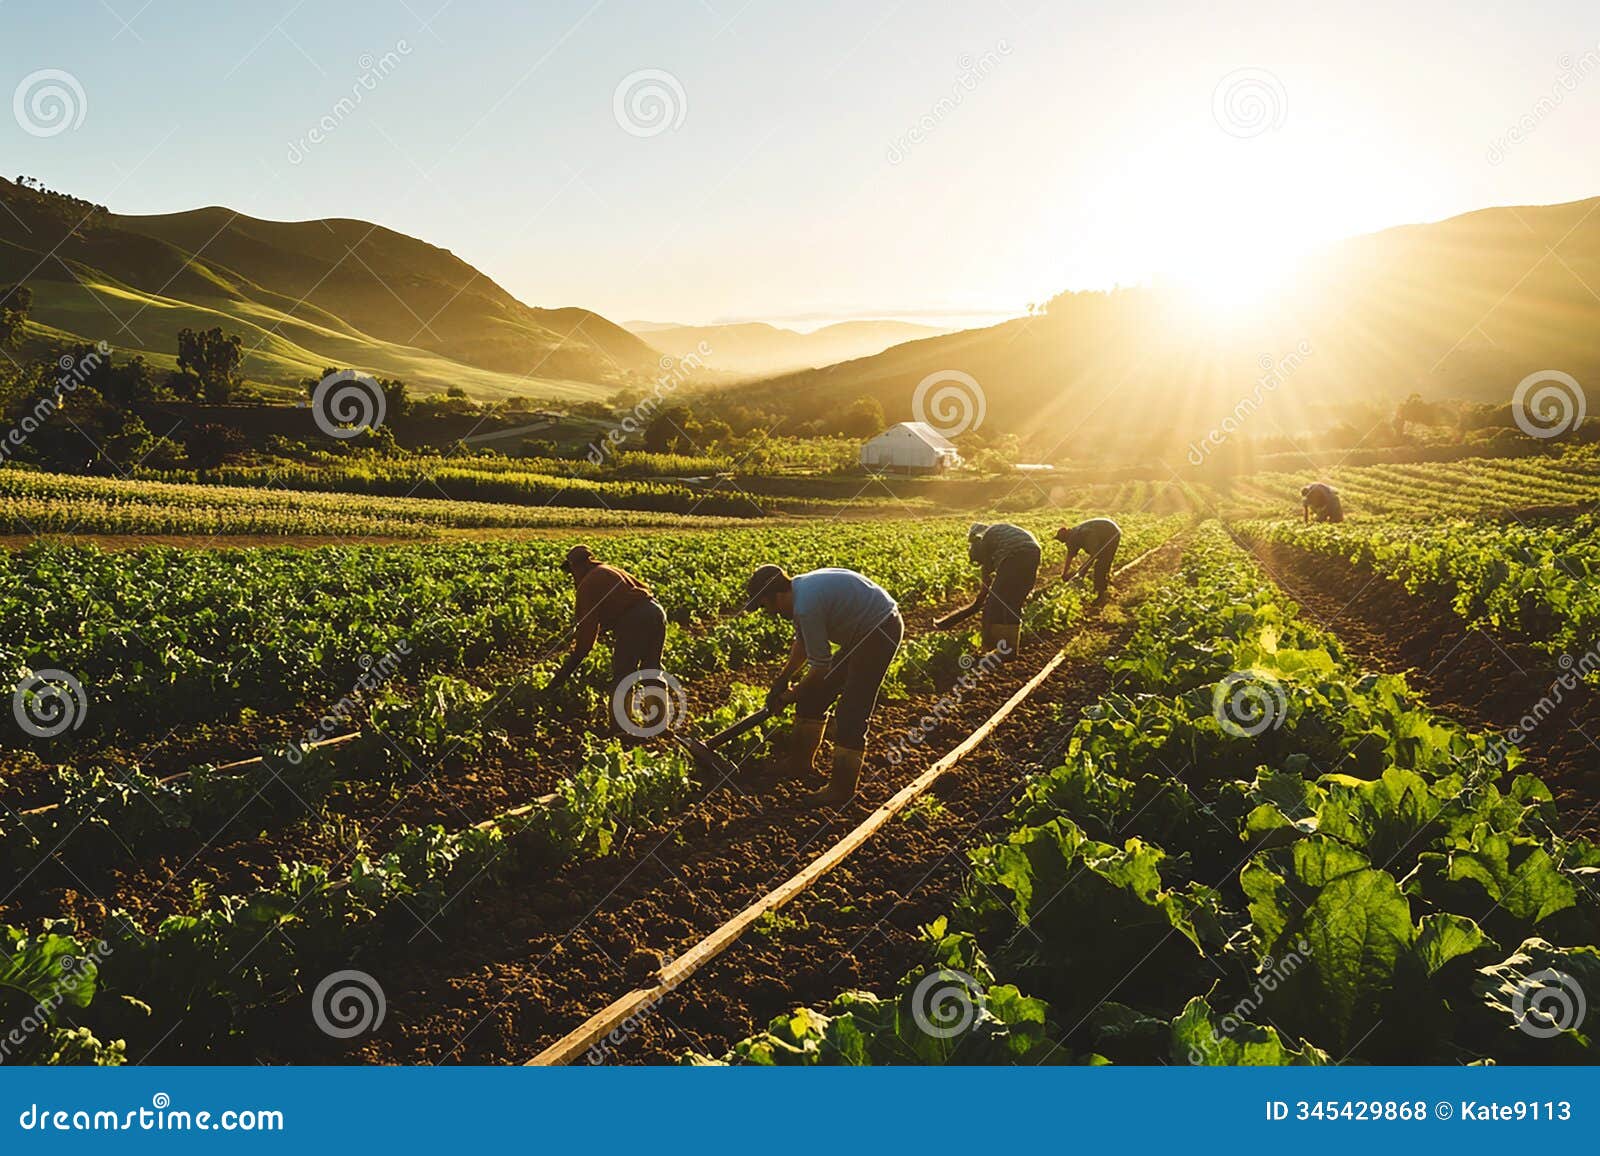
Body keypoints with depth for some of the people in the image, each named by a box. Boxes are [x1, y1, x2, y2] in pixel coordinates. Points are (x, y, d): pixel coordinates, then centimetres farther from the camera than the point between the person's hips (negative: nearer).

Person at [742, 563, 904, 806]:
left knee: (851, 715, -10)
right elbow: (802, 641, 18)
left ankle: (842, 790, 0)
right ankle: (799, 764, 27)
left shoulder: (806, 606, -27)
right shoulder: (799, 588, 2)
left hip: (880, 632, -11)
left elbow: (821, 666, -18)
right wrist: (782, 679, 18)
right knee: (814, 695, 14)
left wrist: (794, 694, -3)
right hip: (861, 631, 11)